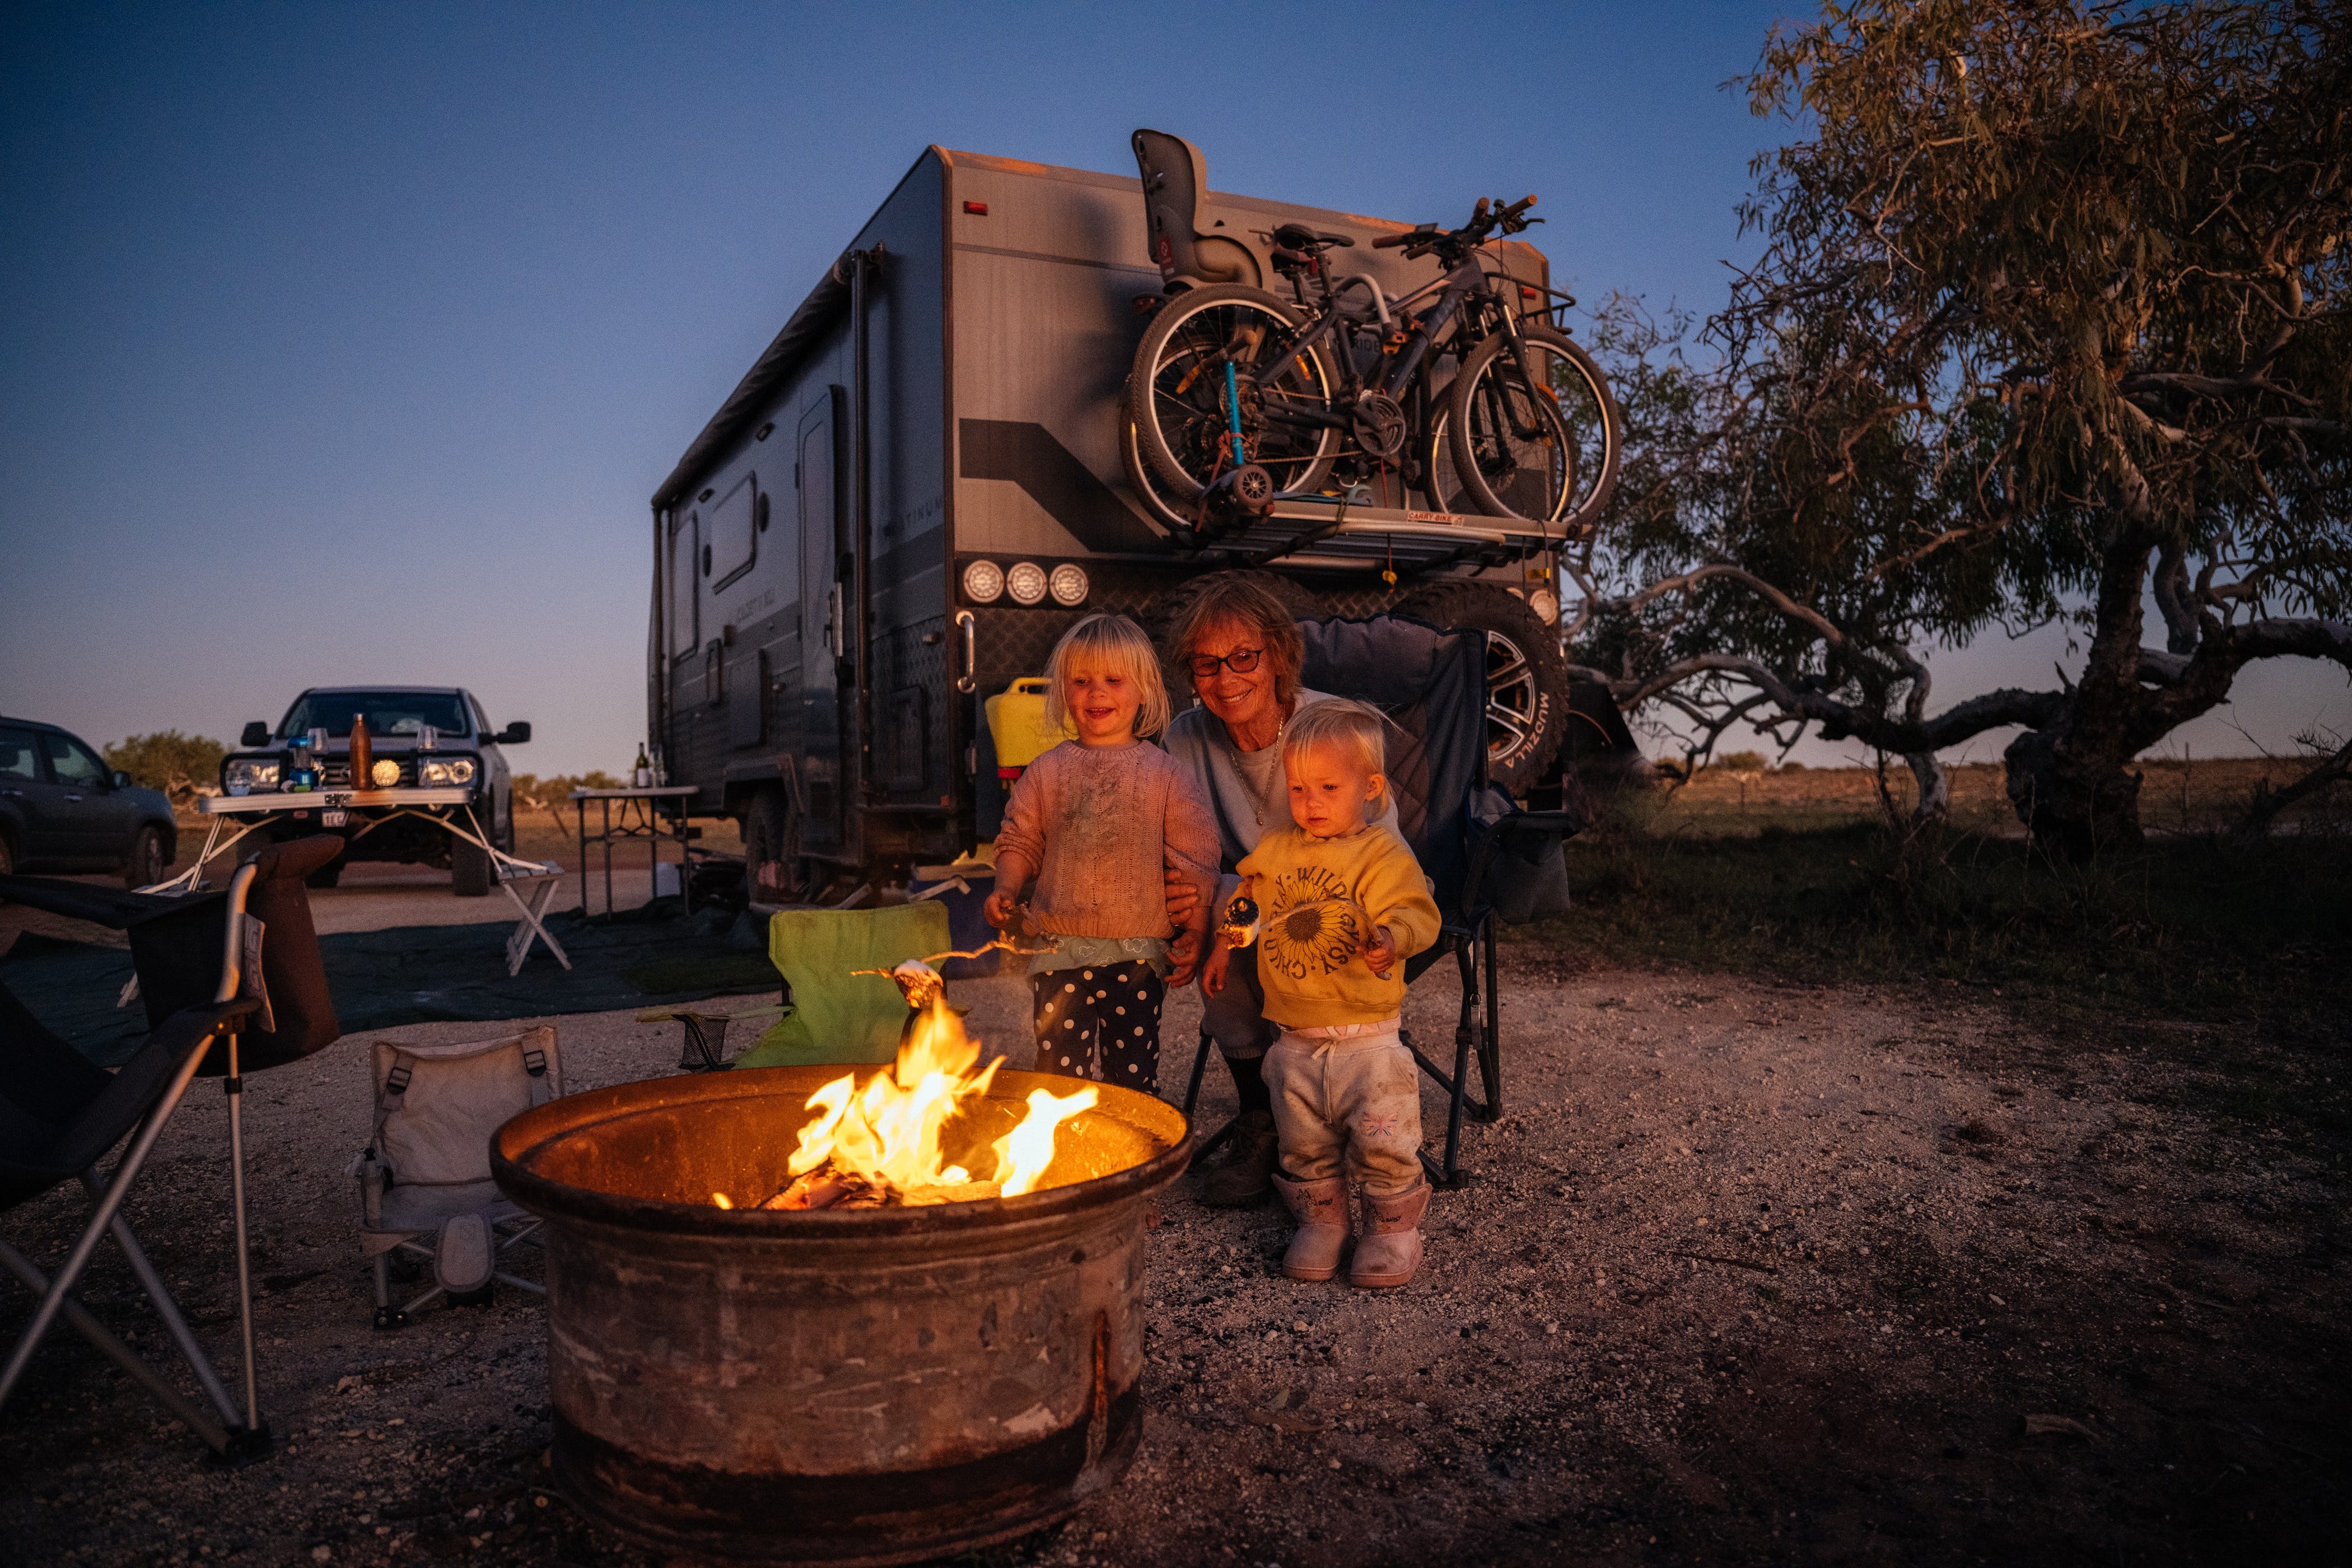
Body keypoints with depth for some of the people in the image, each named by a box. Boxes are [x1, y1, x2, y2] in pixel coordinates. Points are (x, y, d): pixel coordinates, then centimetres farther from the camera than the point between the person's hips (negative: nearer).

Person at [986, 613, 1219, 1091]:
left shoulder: (1164, 774, 2)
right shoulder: (1047, 771, 7)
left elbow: (1194, 860, 1)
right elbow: (1020, 841, 12)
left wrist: (1195, 932, -4)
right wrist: (1005, 892, -6)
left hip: (1138, 955, -1)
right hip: (1061, 950, 1)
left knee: (1133, 1077, 7)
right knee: (1060, 1073, 4)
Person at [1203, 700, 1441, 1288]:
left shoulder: (1384, 854, -10)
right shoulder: (1274, 850, 7)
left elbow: (1419, 912, -21)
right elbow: (1246, 900, 25)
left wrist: (1392, 937, -41)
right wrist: (1222, 946, 23)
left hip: (1368, 1038, -4)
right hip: (1296, 1043, 5)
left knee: (1383, 1137, -6)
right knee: (1306, 1144, 13)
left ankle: (1394, 1227, 16)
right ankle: (1321, 1219, 32)